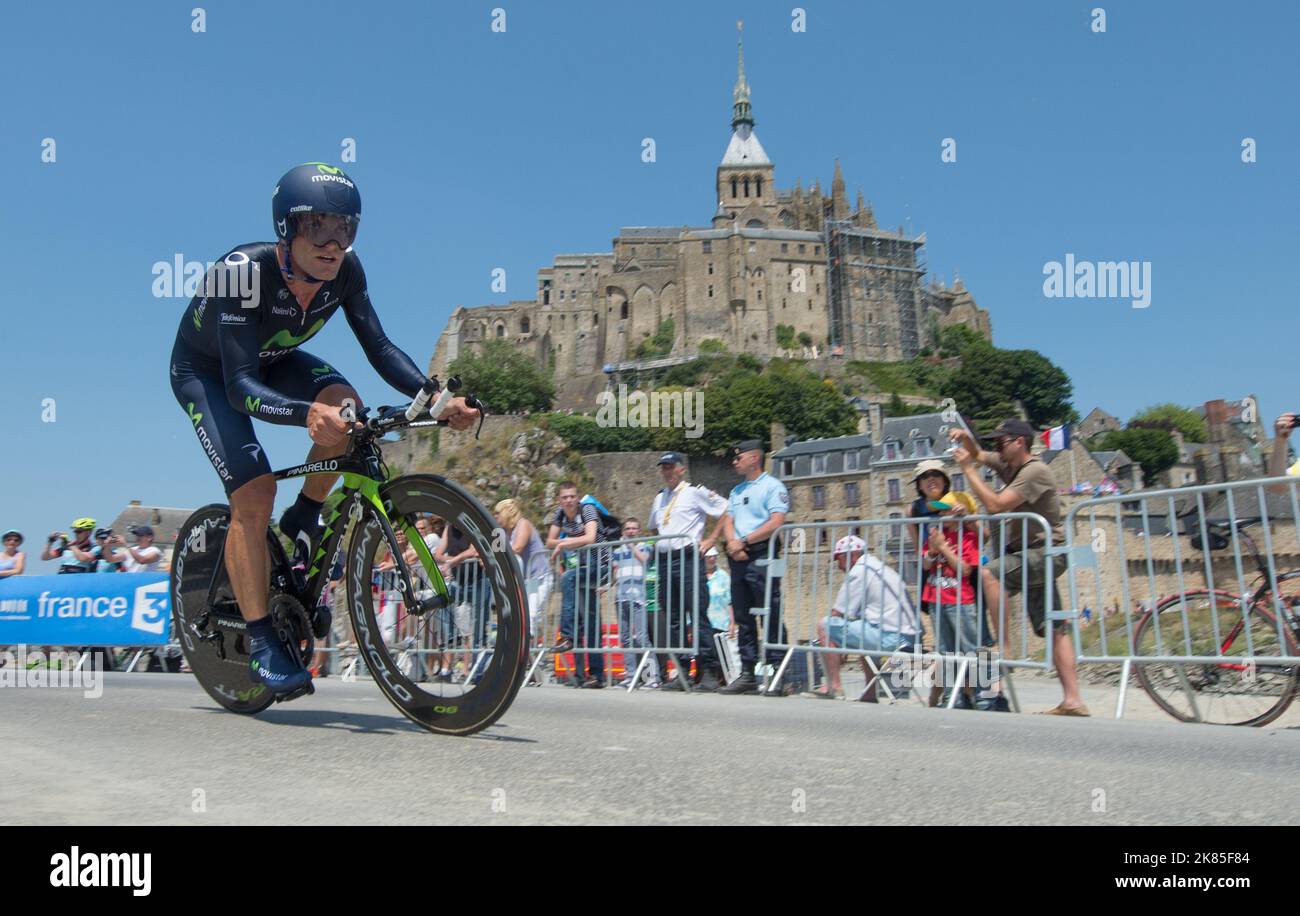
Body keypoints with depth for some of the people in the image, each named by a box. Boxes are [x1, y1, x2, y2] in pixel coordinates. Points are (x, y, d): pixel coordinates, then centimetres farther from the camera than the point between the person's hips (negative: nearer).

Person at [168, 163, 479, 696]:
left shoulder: (345, 271, -22)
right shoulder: (243, 271, -37)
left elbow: (379, 347, -19)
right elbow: (240, 387, -43)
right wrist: (306, 413, -62)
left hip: (274, 360, 4)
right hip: (206, 372, -4)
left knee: (344, 406, -28)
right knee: (255, 493, -22)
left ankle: (304, 521, -2)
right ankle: (261, 644, -12)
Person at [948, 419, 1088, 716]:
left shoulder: (1034, 471, -15)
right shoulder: (1008, 464, 11)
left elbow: (995, 505, -24)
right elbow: (978, 455, 27)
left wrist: (969, 469, -18)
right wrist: (966, 439, 5)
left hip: (1042, 553, -9)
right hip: (1030, 556, 9)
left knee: (989, 573, -29)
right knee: (1054, 627, 4)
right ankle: (1072, 700, 2)